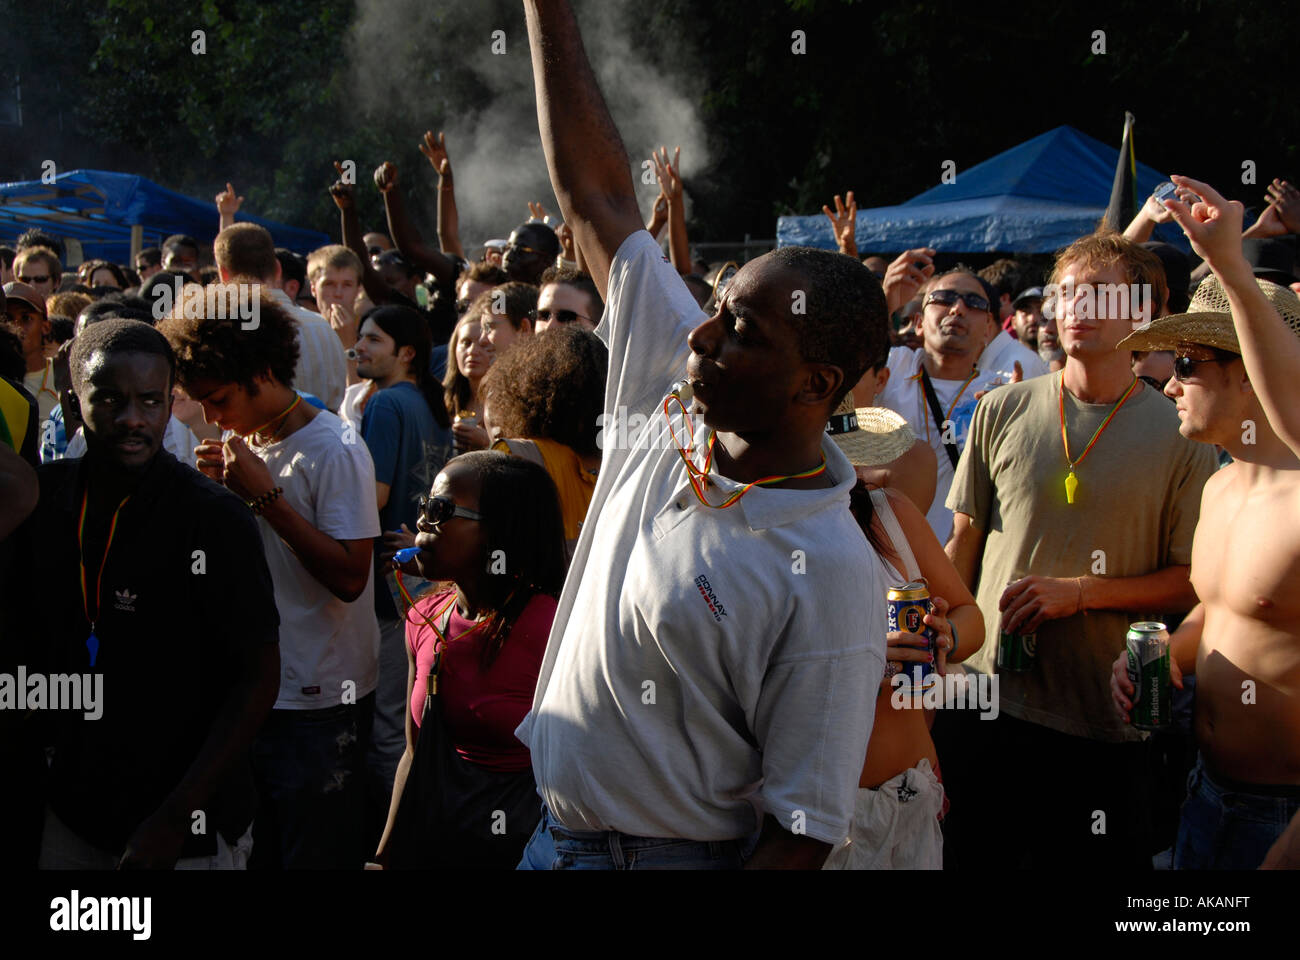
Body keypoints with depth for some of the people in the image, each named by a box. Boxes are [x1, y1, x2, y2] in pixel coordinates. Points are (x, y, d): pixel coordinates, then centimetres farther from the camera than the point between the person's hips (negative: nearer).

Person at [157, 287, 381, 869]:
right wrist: (217, 490, -3)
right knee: (255, 851, 15)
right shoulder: (244, 443, 10)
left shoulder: (333, 452, -15)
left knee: (316, 855, 1)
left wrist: (264, 496, -22)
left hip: (318, 703, -7)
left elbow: (349, 576, -23)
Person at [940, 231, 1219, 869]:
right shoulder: (1003, 411, 4)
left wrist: (1082, 591, -14)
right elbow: (964, 542, 10)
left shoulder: (1181, 434, -3)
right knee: (963, 855, 11)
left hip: (1101, 720, -2)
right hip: (984, 694, 2)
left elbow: (1192, 581, -3)